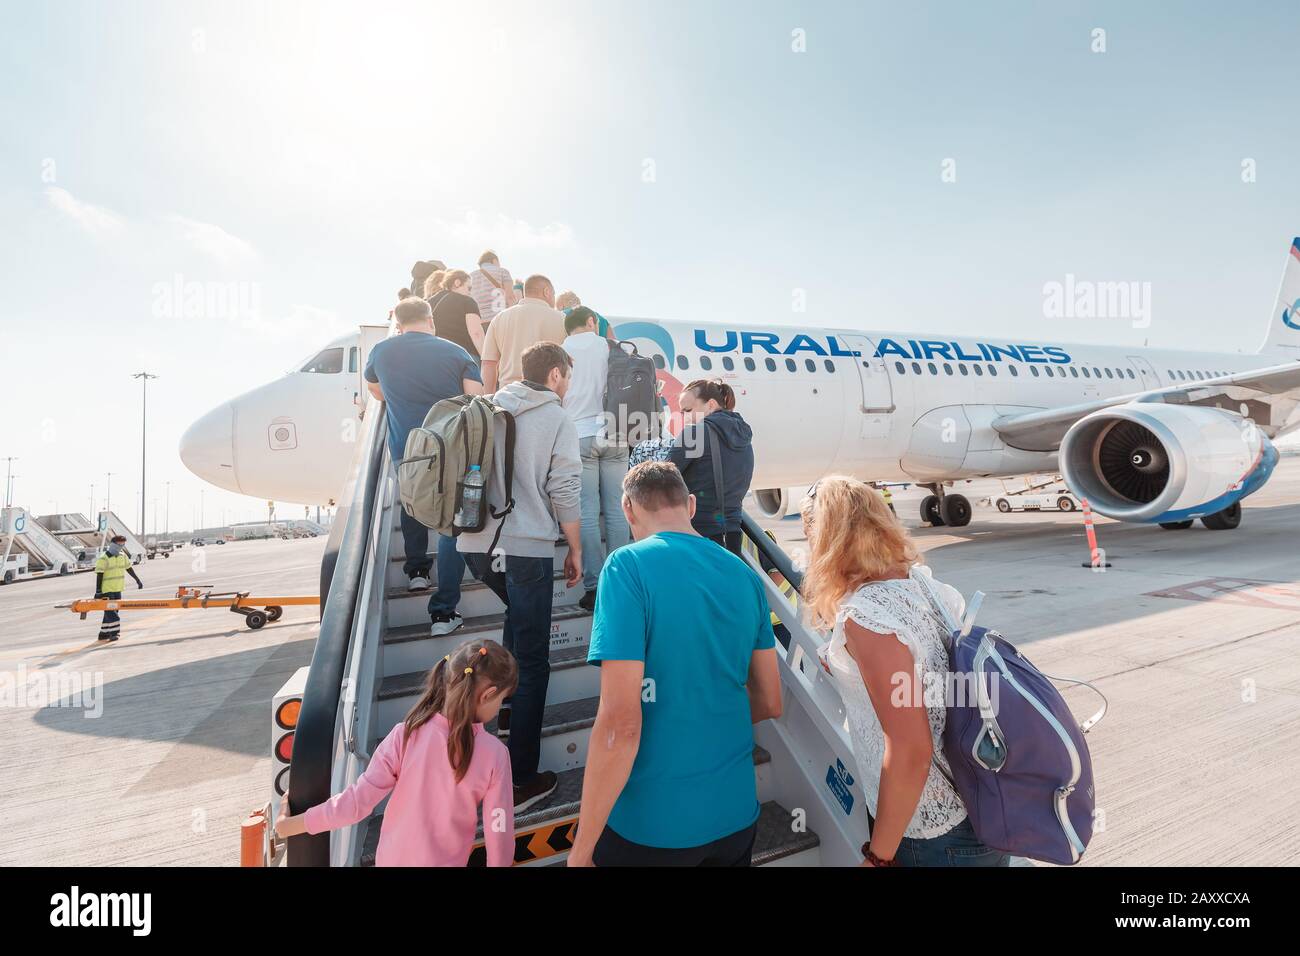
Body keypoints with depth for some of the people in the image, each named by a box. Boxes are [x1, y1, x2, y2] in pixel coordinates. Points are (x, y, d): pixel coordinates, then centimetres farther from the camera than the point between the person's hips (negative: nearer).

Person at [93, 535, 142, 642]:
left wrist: (137, 580, 22)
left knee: (112, 611, 10)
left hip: (117, 589, 7)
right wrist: (98, 591, -16)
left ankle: (103, 634, 18)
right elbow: (99, 575, -13)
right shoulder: (103, 559, -12)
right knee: (110, 611, -10)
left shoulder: (123, 556, 8)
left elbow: (129, 568, 19)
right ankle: (114, 632, -12)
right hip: (106, 590, -7)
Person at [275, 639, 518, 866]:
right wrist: (499, 863, 4)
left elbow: (358, 801, -17)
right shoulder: (494, 753, -22)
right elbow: (499, 829, -14)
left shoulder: (406, 735, -19)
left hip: (391, 859, 2)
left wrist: (290, 825, -4)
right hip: (445, 862, -2)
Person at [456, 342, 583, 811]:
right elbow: (565, 492, -8)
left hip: (476, 544, 6)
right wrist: (575, 549, 2)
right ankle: (522, 780, 8)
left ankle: (507, 710, 32)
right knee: (531, 661, 2)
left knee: (518, 617, 32)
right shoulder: (556, 419, -4)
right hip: (526, 548, -6)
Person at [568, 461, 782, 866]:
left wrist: (582, 848, -13)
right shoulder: (744, 574, 0)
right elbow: (769, 702, 7)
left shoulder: (628, 566, -17)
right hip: (735, 813, 5)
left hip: (651, 825, -5)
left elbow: (620, 724, -23)